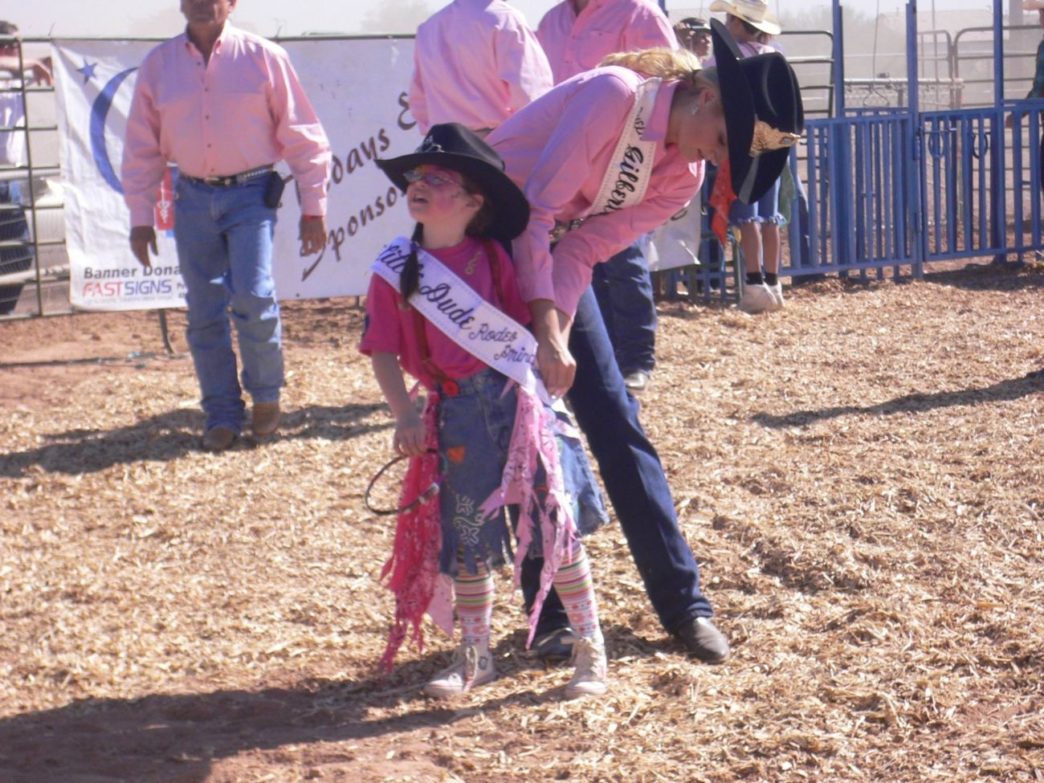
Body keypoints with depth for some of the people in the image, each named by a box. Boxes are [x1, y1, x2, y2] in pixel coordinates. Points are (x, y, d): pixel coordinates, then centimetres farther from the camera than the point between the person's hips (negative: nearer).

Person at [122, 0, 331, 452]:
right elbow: (142, 148, 9)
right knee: (204, 313, 5)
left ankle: (266, 396, 9)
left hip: (251, 194, -3)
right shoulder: (158, 66, 4)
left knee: (254, 299, -15)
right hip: (193, 197, 3)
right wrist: (140, 218, 7)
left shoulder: (263, 57, -3)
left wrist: (313, 208, -1)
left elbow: (302, 136, 0)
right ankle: (222, 415, 17)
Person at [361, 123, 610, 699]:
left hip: (519, 398, -1)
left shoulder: (491, 257, -2)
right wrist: (404, 415, -7)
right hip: (456, 411, 1)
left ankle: (591, 651, 11)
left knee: (557, 525, 0)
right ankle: (474, 656, 26)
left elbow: (524, 323, 5)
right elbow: (382, 351, 1)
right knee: (468, 539, 9)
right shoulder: (395, 269, -1)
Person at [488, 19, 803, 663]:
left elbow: (583, 252, -11)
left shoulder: (683, 179, -5)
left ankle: (683, 602, 9)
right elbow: (537, 209, -29)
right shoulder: (615, 95, -26)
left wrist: (555, 332, -29)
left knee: (615, 417, 2)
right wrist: (547, 333, -34)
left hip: (548, 255, 7)